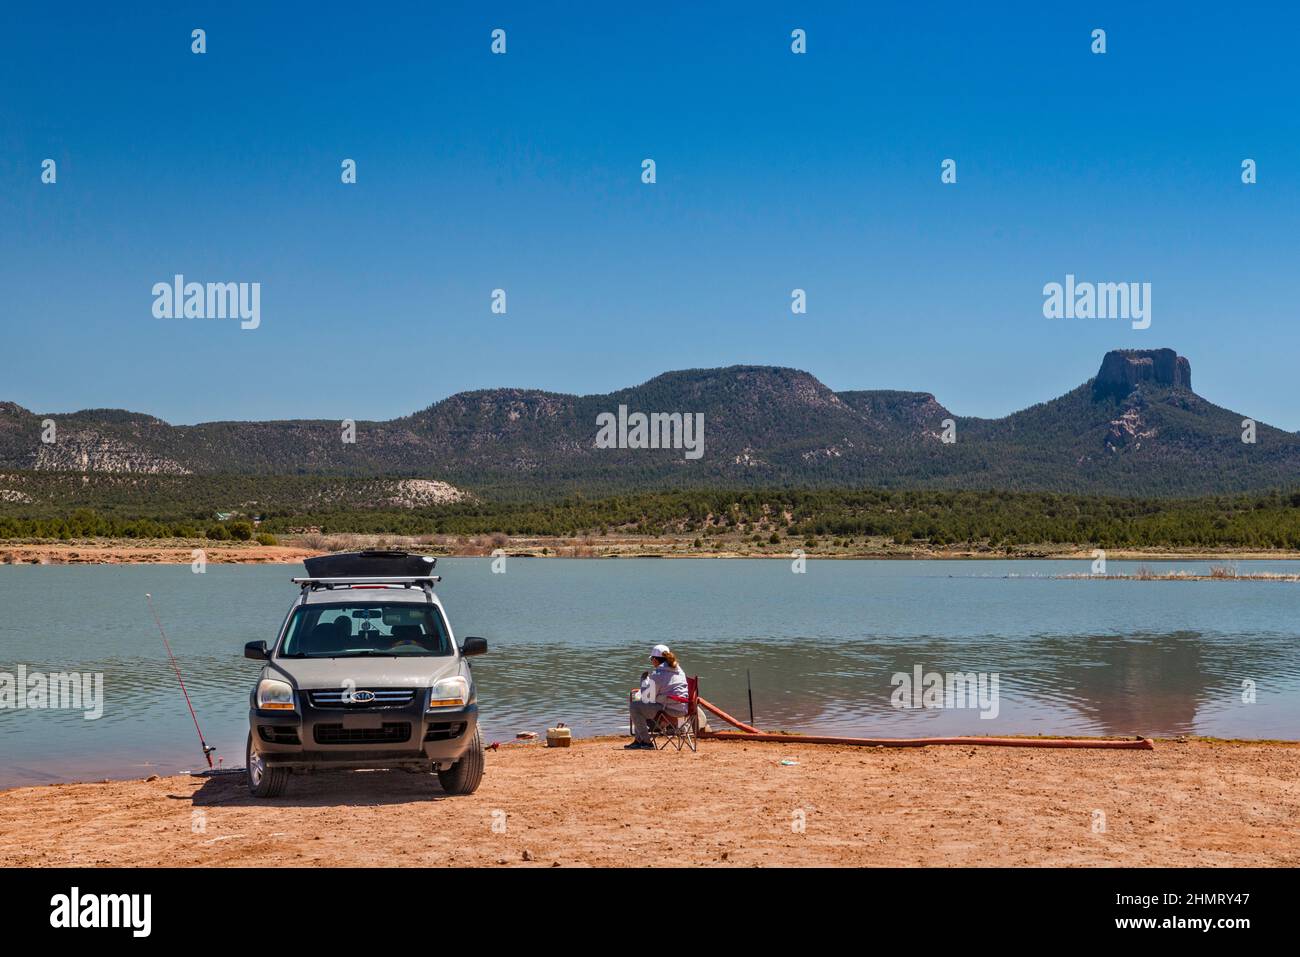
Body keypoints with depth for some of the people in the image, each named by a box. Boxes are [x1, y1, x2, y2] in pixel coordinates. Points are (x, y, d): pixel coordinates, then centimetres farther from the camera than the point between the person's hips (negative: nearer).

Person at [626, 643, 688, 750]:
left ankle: (646, 742, 0)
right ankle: (638, 740, 30)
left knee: (635, 706, -5)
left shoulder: (656, 674, -11)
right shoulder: (679, 670, 14)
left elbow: (646, 696, -6)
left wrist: (644, 680, 9)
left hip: (670, 709, -9)